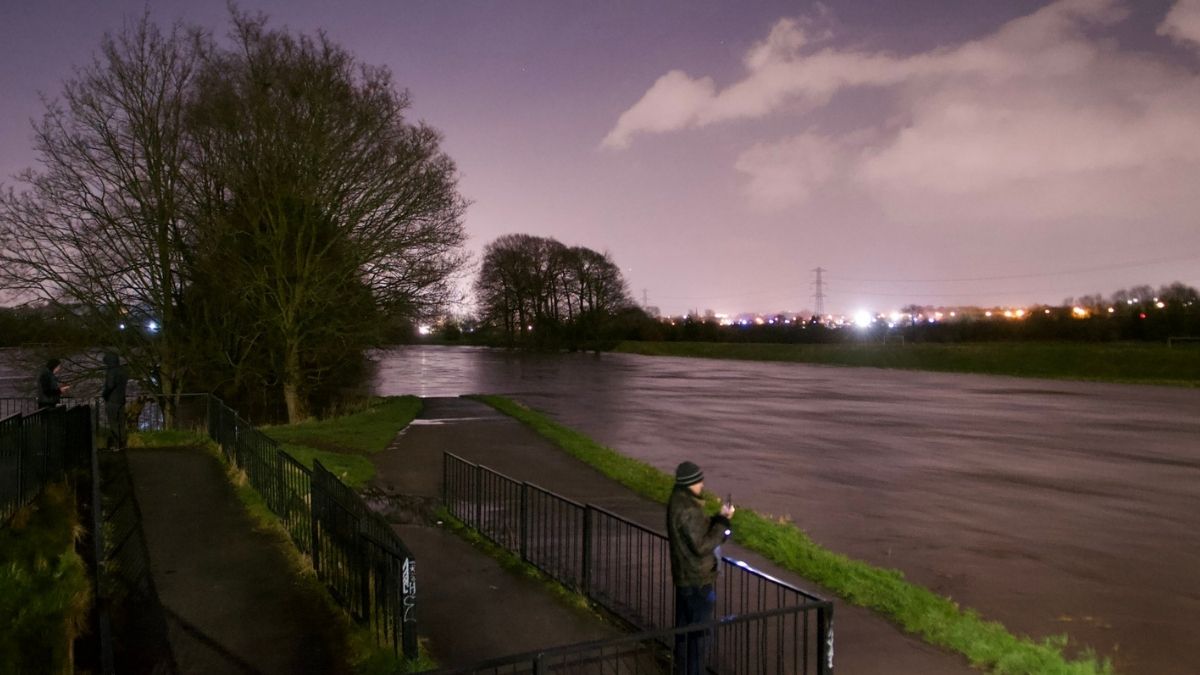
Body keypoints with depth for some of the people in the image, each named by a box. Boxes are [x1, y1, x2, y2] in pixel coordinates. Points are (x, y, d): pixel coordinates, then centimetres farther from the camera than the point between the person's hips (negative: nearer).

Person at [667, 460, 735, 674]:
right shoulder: (687, 509, -26)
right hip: (697, 580, -10)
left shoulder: (678, 500, 5)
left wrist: (719, 519, -1)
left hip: (684, 576, 10)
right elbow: (702, 546, -24)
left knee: (684, 626, 20)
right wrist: (723, 521, -19)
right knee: (698, 632, 3)